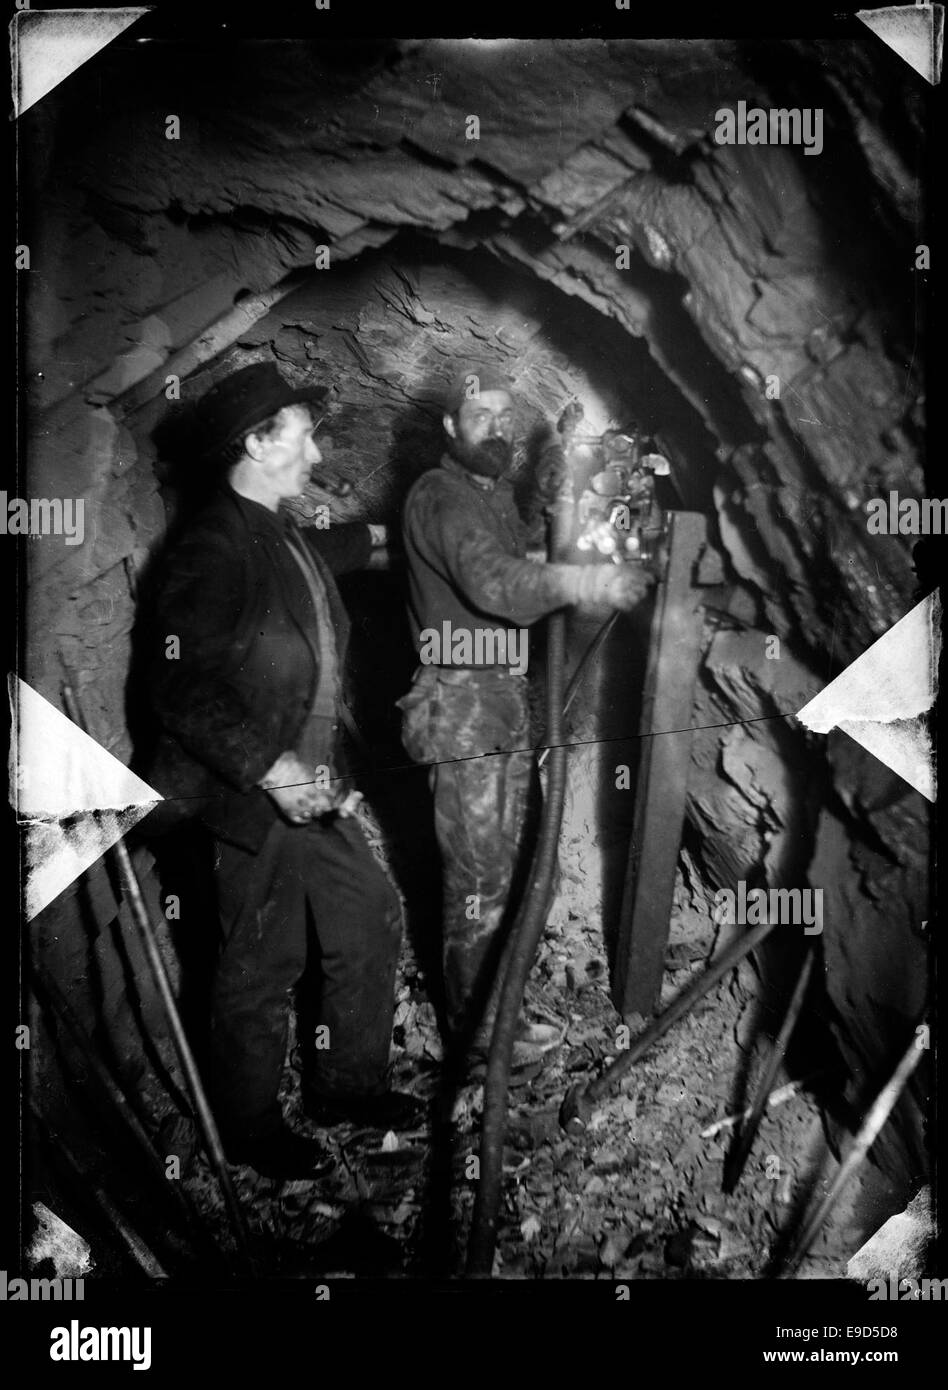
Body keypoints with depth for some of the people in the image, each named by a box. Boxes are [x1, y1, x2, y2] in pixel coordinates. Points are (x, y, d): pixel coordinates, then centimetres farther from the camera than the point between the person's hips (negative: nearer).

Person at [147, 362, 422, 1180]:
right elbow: (181, 690, -23)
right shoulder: (215, 548, -20)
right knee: (263, 971, 5)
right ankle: (251, 1131, 27)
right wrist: (269, 767, -27)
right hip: (256, 801, -9)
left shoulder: (283, 535, 9)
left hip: (308, 788, 9)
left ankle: (347, 1084, 36)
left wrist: (373, 539, 39)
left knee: (371, 917, 18)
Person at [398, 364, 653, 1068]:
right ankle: (482, 1032, 9)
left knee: (501, 866, 17)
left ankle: (493, 1006, 29)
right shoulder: (440, 496, -14)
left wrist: (550, 496, 1)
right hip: (463, 706, -9)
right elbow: (489, 579, -30)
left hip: (510, 701, 9)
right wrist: (576, 582, -44)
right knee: (479, 877, -3)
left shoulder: (497, 494, 18)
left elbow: (522, 568, 11)